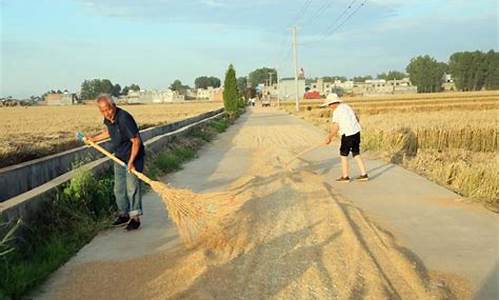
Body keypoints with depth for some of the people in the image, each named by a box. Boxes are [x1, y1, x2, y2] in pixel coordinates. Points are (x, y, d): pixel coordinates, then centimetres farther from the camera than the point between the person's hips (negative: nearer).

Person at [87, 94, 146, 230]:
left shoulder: (124, 118, -27)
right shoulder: (108, 118, -1)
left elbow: (136, 141, -26)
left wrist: (131, 161, -27)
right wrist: (94, 139, 26)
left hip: (133, 157, -8)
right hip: (119, 157, 8)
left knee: (132, 187, -10)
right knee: (119, 188, 12)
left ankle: (135, 218, -2)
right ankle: (124, 214, 26)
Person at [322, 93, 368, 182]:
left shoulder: (336, 112, -12)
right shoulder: (346, 106, 12)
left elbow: (335, 128, -13)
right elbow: (357, 119, 19)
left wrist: (329, 138, -1)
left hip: (348, 135, -8)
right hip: (357, 132, 8)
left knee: (343, 155, 6)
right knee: (356, 154, 15)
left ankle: (345, 176, 12)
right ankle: (364, 174, 15)